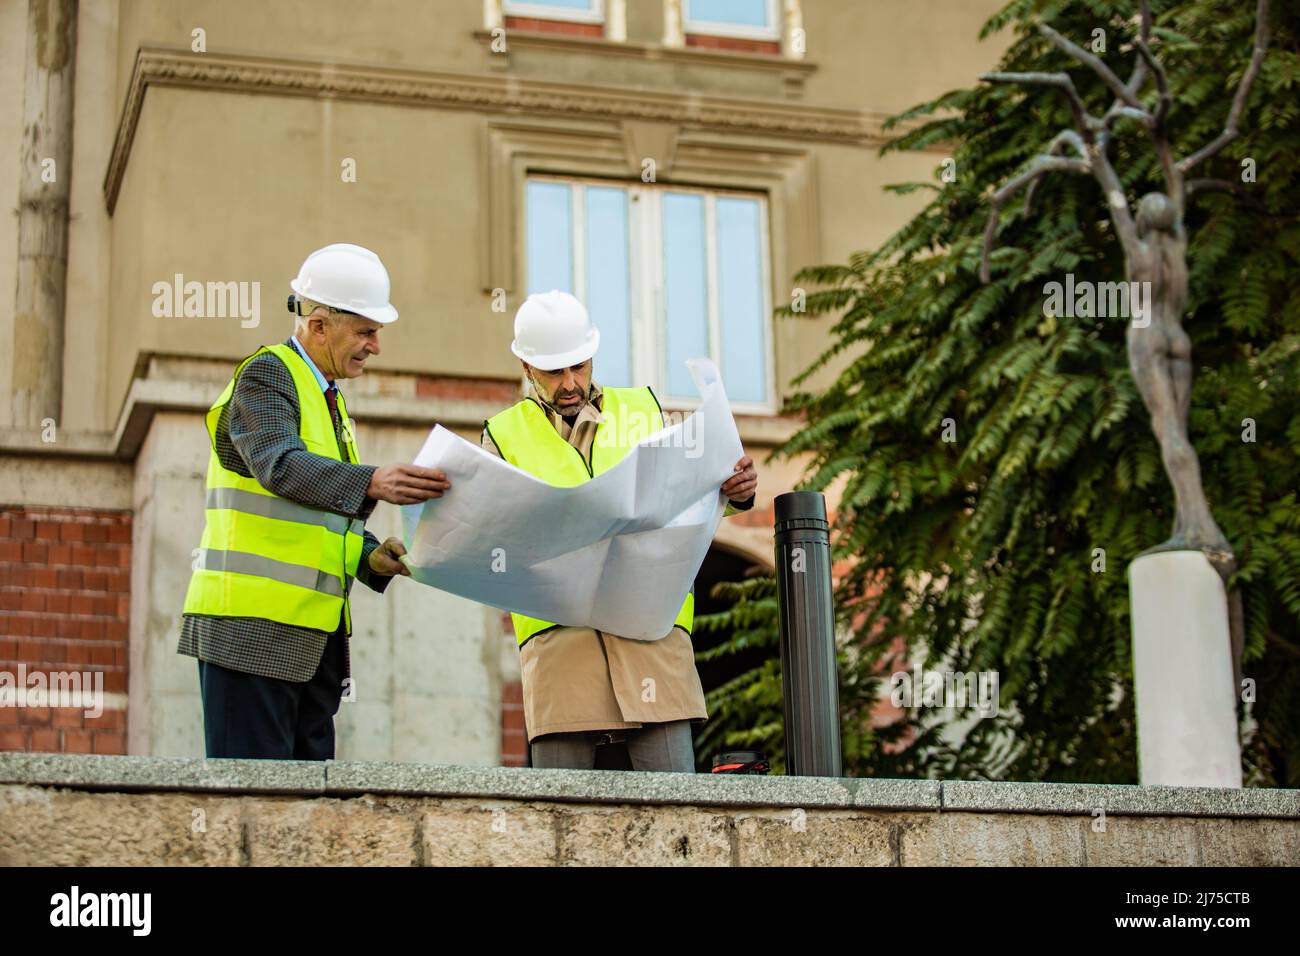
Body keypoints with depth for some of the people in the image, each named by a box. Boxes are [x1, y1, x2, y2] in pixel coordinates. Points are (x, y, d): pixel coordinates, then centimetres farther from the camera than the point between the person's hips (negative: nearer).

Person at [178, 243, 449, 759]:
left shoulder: (328, 398, 21)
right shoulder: (264, 376, -7)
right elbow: (281, 467, -26)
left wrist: (370, 557, 4)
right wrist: (372, 483, -41)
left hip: (315, 632, 9)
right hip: (254, 625, -9)